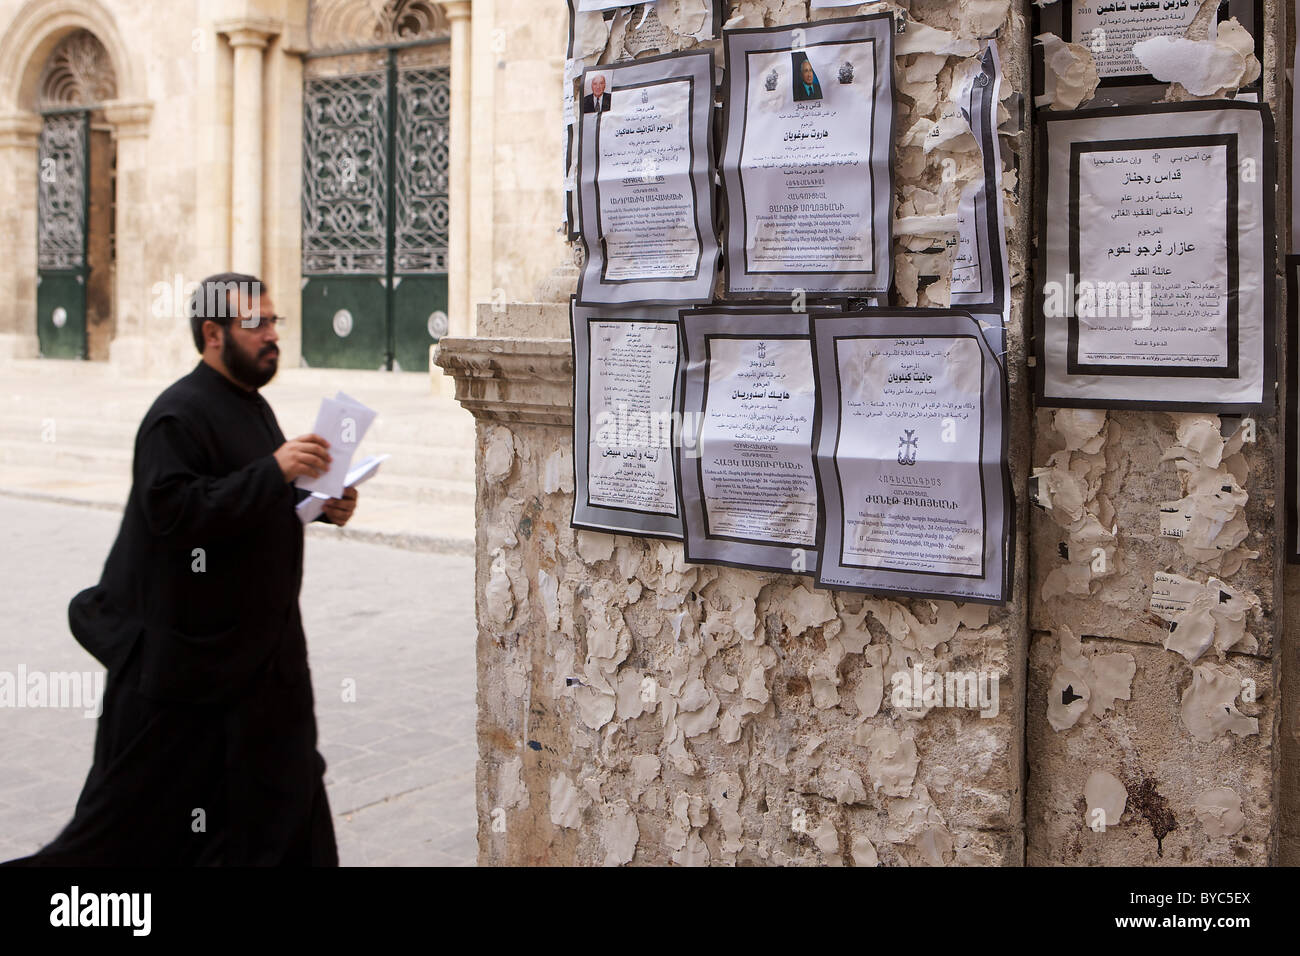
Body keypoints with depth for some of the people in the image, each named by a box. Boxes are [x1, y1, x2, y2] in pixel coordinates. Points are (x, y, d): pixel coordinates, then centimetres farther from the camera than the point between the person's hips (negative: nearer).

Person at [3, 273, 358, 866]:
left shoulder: (251, 405, 13)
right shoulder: (179, 415, -17)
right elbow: (173, 510, -28)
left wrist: (321, 504, 6)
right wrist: (273, 471, -29)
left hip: (259, 647, 9)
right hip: (188, 654, -9)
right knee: (144, 799, 4)